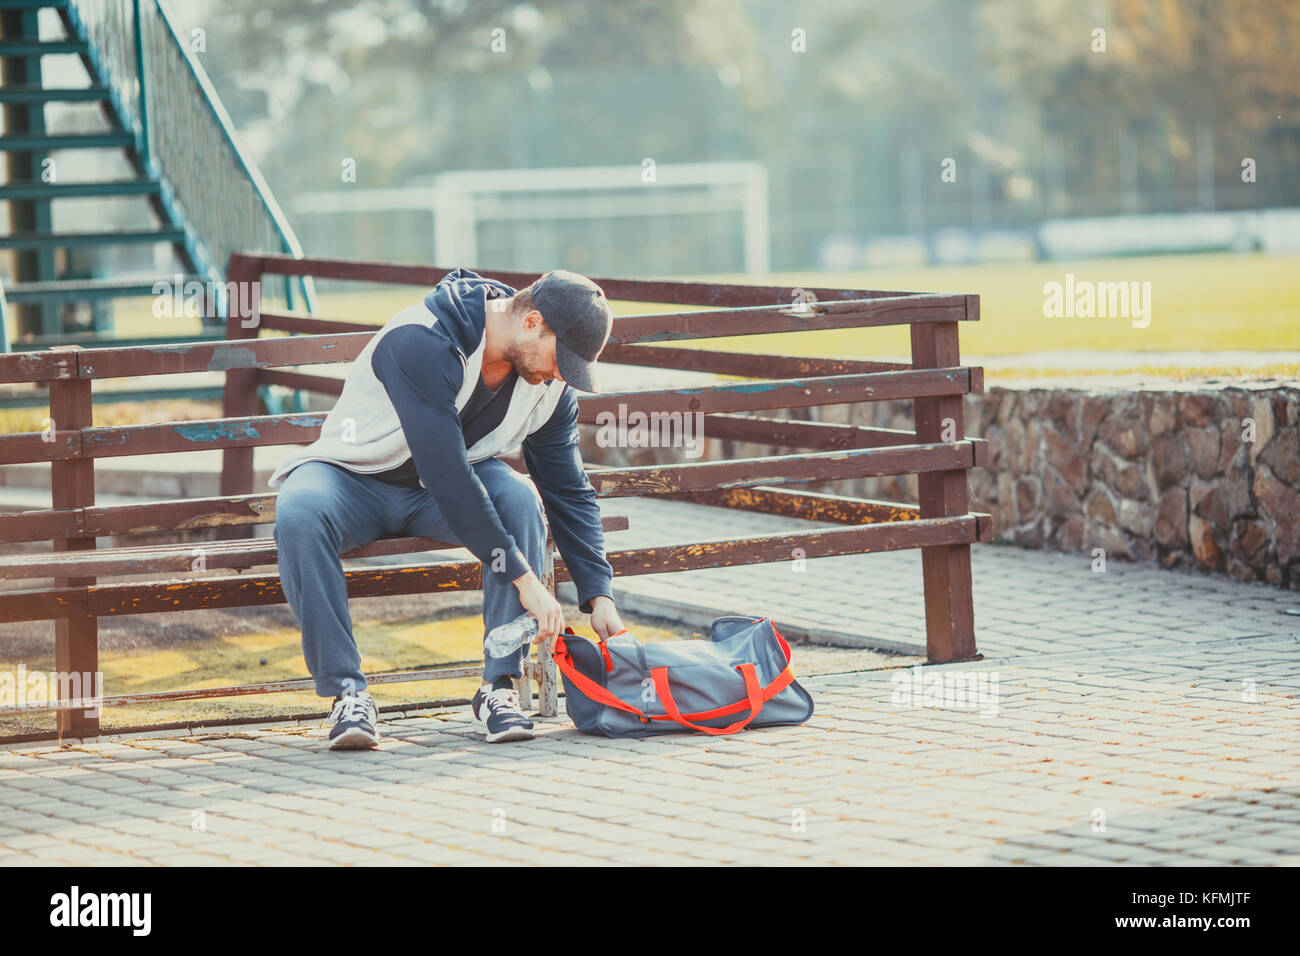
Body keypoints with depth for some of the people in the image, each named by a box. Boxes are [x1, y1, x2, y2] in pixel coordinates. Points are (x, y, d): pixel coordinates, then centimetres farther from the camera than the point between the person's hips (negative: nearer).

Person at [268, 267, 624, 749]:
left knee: (520, 497, -29)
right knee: (299, 514, -38)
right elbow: (445, 474, -36)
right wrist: (523, 577, -36)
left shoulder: (549, 383, -9)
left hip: (455, 480, 4)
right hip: (353, 477, -4)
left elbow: (569, 491, 1)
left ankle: (499, 687, -23)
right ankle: (346, 693, -32)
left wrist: (599, 595, -8)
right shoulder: (421, 342, -32)